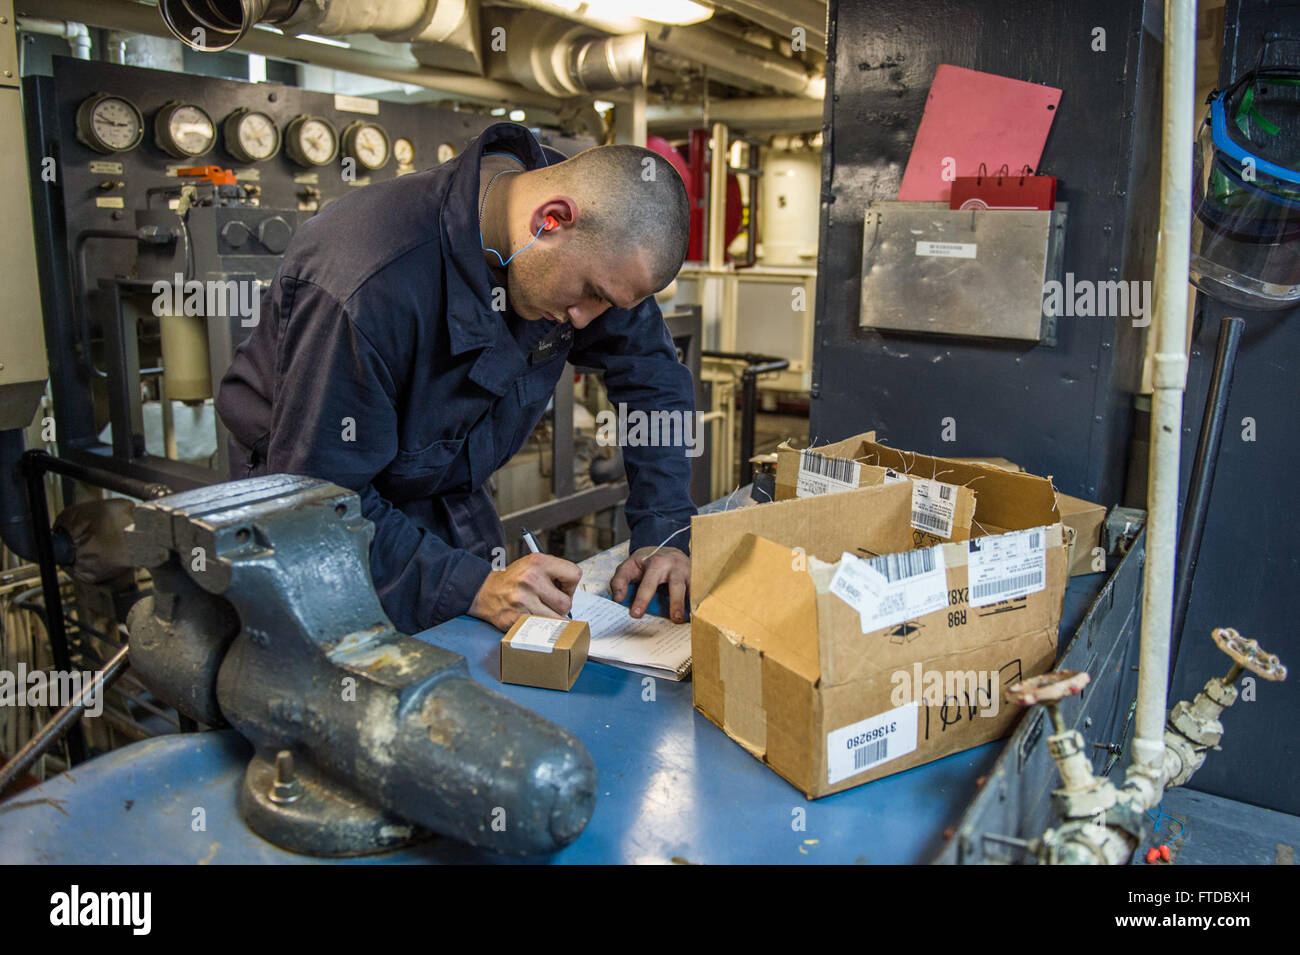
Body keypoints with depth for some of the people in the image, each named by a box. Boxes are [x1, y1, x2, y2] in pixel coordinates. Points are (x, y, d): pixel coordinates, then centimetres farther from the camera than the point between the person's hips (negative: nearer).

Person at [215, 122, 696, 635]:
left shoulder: (599, 241, -17)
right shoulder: (371, 285, -37)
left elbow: (654, 378, -5)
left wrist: (665, 532, -15)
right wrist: (472, 586, -40)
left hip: (452, 492, 5)